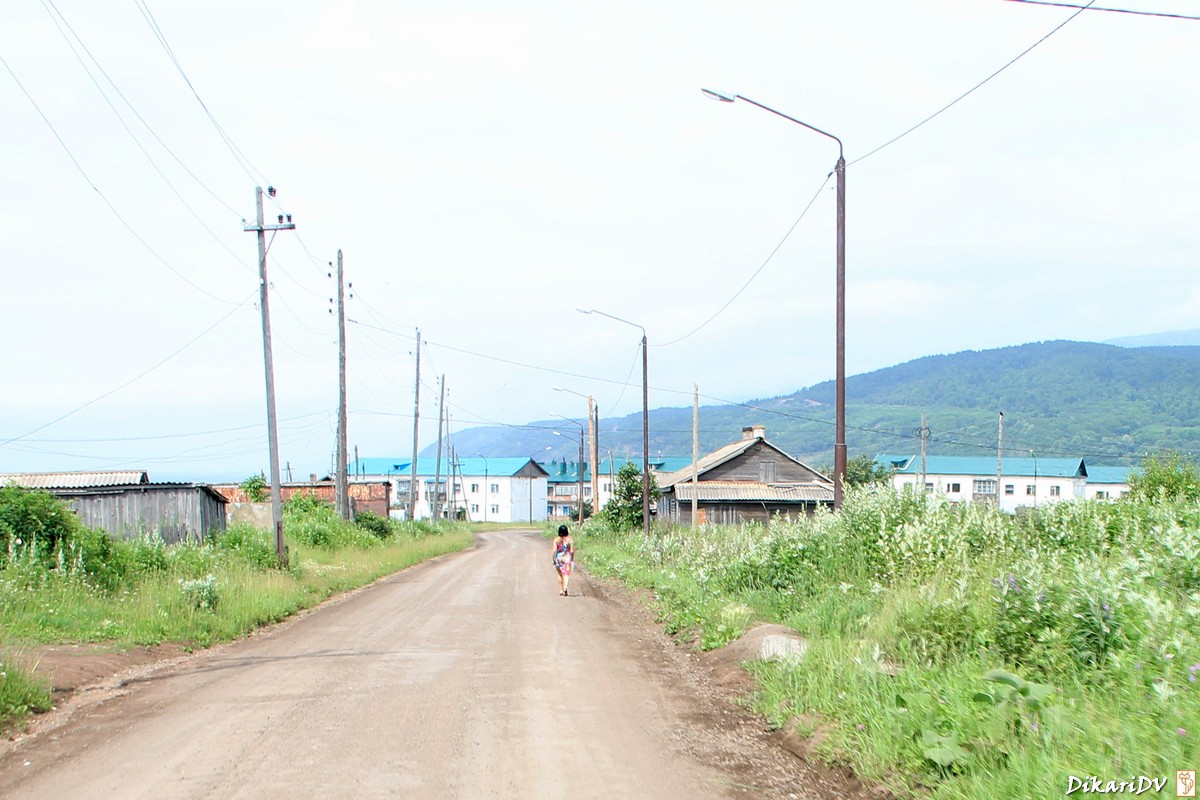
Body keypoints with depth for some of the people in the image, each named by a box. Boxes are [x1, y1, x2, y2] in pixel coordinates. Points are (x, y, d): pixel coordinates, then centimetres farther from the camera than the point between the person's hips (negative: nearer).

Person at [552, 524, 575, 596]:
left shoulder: (556, 540, -3)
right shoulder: (570, 539, -3)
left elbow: (554, 550, -8)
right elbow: (572, 551, -5)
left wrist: (554, 559, -1)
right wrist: (572, 559, 8)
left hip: (558, 558, 1)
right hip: (567, 559, -1)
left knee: (560, 574, 17)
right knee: (566, 574, -3)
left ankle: (561, 590, 20)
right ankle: (565, 587, -27)